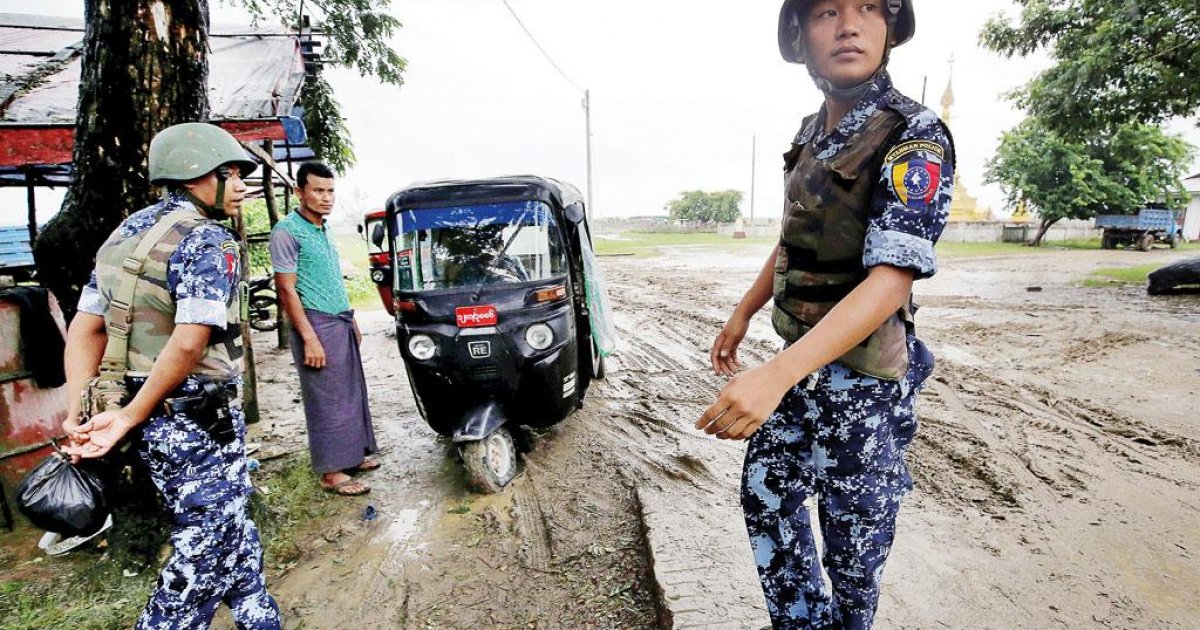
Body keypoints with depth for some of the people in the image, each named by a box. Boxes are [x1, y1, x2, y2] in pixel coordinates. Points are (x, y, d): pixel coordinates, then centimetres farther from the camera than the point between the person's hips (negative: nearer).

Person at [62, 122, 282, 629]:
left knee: (231, 530, 20)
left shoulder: (127, 233, 13)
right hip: (196, 420, -9)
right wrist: (128, 417, -14)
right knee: (207, 547, 7)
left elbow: (84, 329, 10)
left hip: (155, 421, 9)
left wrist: (80, 412, 5)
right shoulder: (208, 240, -15)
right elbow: (189, 344, -25)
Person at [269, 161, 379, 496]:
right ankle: (331, 472, 7)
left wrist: (351, 321, 20)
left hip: (341, 323, 9)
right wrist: (310, 339, -20)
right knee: (327, 401, -3)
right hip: (316, 325, -9)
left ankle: (351, 455, 26)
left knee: (352, 393, 14)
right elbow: (286, 289, -16)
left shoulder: (323, 230, 15)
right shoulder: (287, 231, -12)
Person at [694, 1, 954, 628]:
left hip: (863, 378, -7)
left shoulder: (914, 138, -17)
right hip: (799, 366, 8)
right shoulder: (811, 131, 6)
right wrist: (743, 312, 17)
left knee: (853, 546, 9)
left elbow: (890, 280, -29)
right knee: (764, 497, 19)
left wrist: (776, 377, -39)